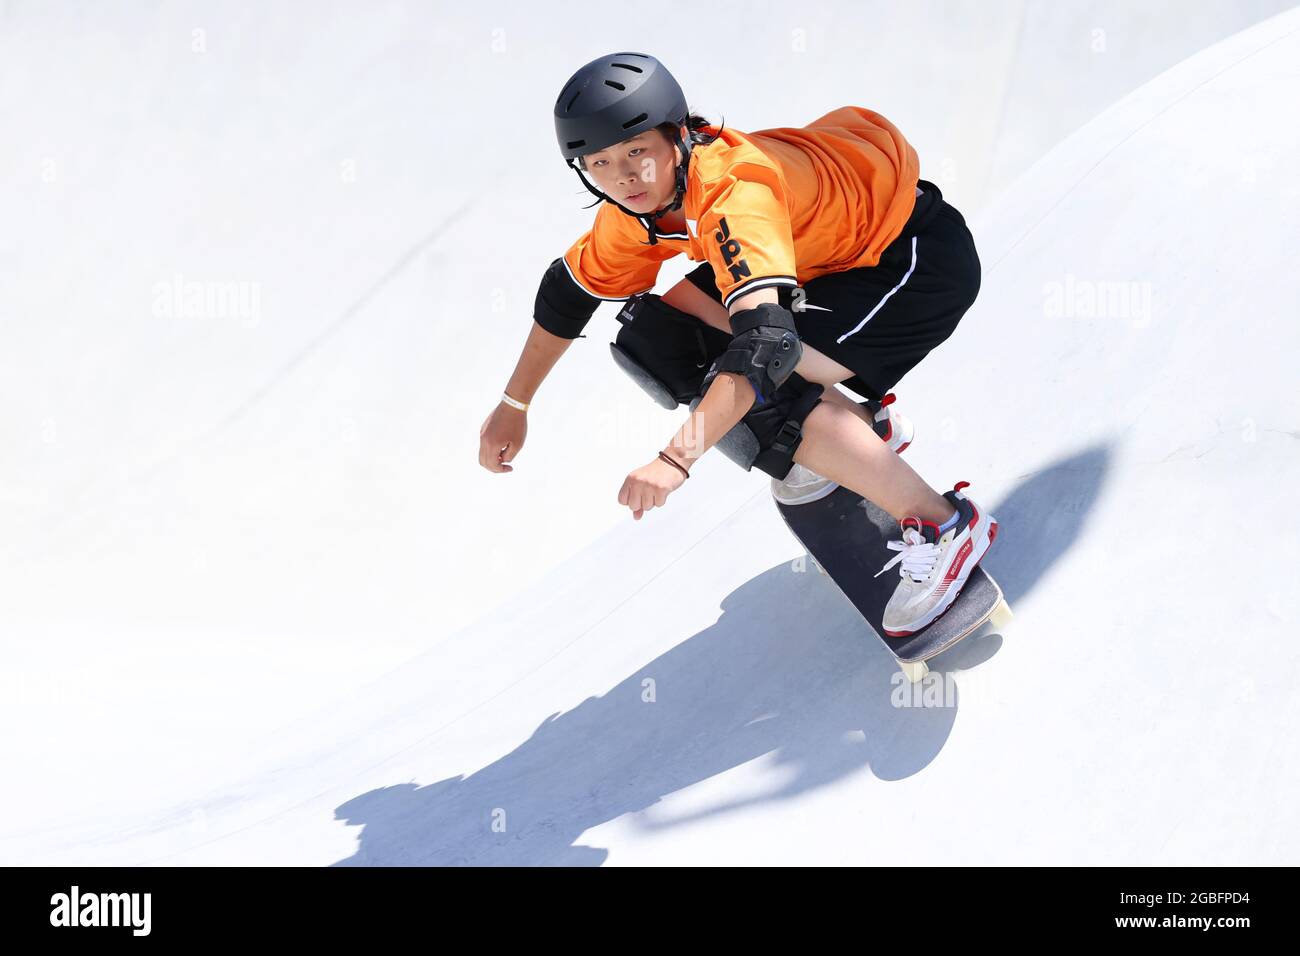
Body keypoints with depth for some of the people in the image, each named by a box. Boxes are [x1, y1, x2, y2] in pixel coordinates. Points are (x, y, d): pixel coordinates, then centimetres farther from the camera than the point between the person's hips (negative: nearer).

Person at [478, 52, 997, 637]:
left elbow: (766, 340, -44)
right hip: (839, 254, 9)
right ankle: (862, 424, 7)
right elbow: (569, 293, 10)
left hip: (925, 258, -9)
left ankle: (944, 527, -18)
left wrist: (675, 460, -51)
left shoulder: (733, 192, -33)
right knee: (665, 329, -3)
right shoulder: (639, 202, -8)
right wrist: (514, 405, 14)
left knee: (763, 393, -25)